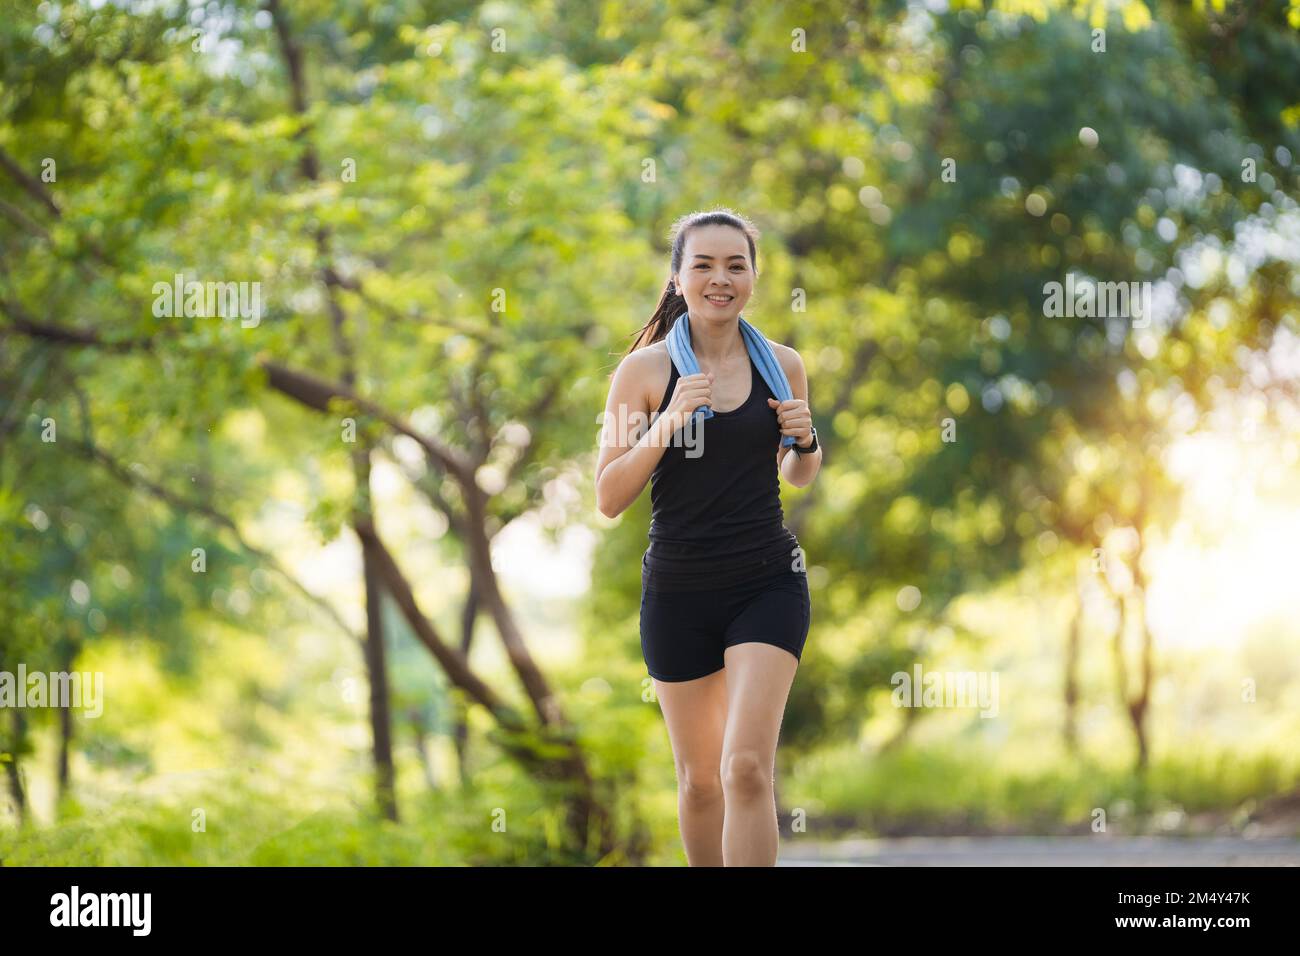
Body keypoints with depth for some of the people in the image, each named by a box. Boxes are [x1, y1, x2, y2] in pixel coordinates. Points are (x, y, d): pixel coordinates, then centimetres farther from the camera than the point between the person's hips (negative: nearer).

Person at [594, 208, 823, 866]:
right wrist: (664, 426, -21)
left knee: (747, 768, -14)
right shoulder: (645, 369, -6)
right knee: (700, 779, 11)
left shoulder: (782, 365, 2)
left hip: (768, 584, 0)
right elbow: (608, 500, -8)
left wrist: (805, 441, -5)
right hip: (679, 590, 0)